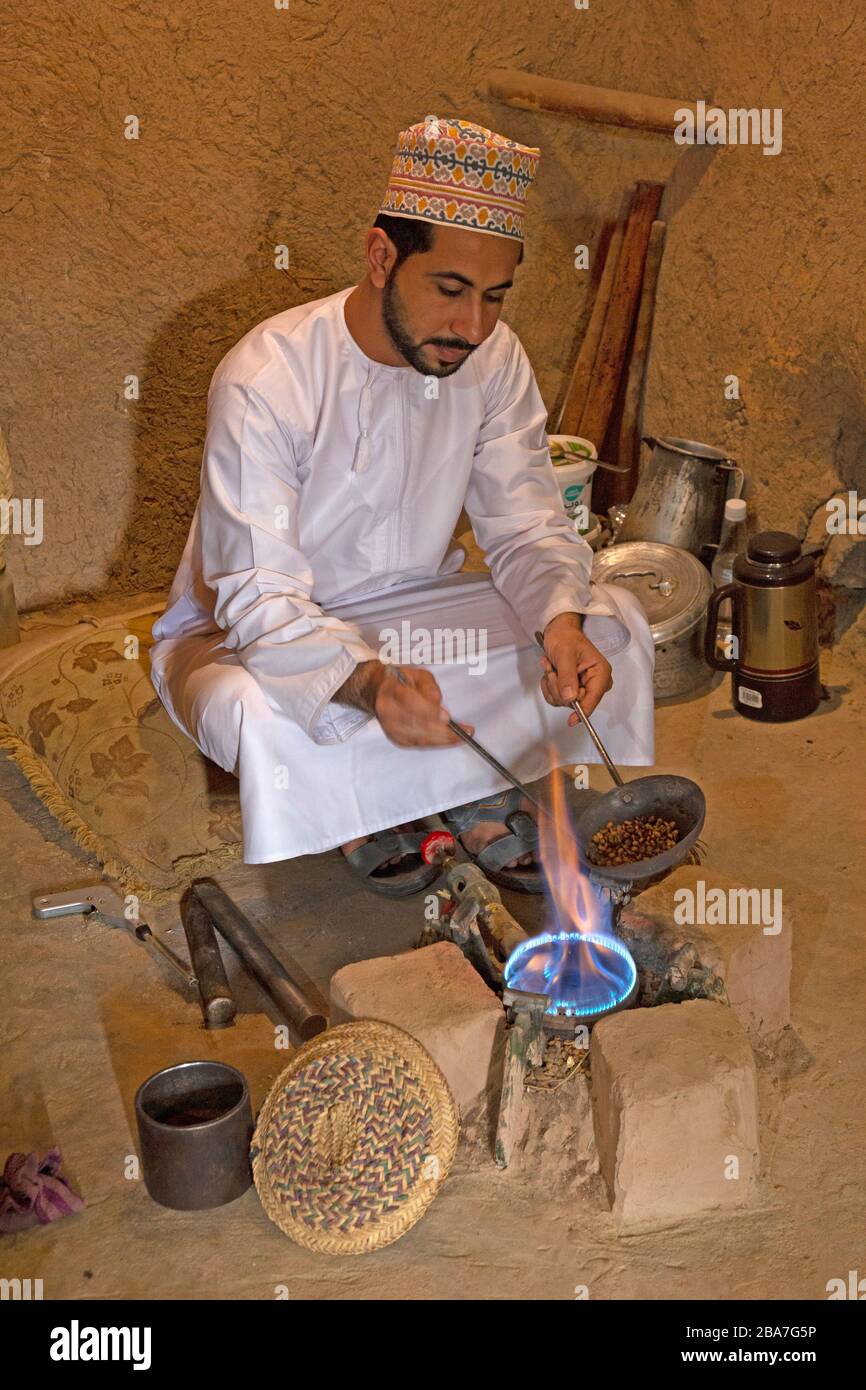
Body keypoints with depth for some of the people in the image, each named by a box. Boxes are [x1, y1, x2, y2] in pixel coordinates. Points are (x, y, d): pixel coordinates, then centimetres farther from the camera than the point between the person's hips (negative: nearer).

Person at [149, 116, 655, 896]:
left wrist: (561, 618, -31)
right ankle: (357, 802, -6)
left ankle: (472, 789, 0)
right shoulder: (264, 384, -27)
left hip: (414, 610, 5)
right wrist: (369, 681, -49)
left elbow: (527, 527, -7)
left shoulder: (493, 357, -11)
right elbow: (259, 602, -29)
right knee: (255, 716, -39)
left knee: (613, 624, -14)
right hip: (254, 632, -4)